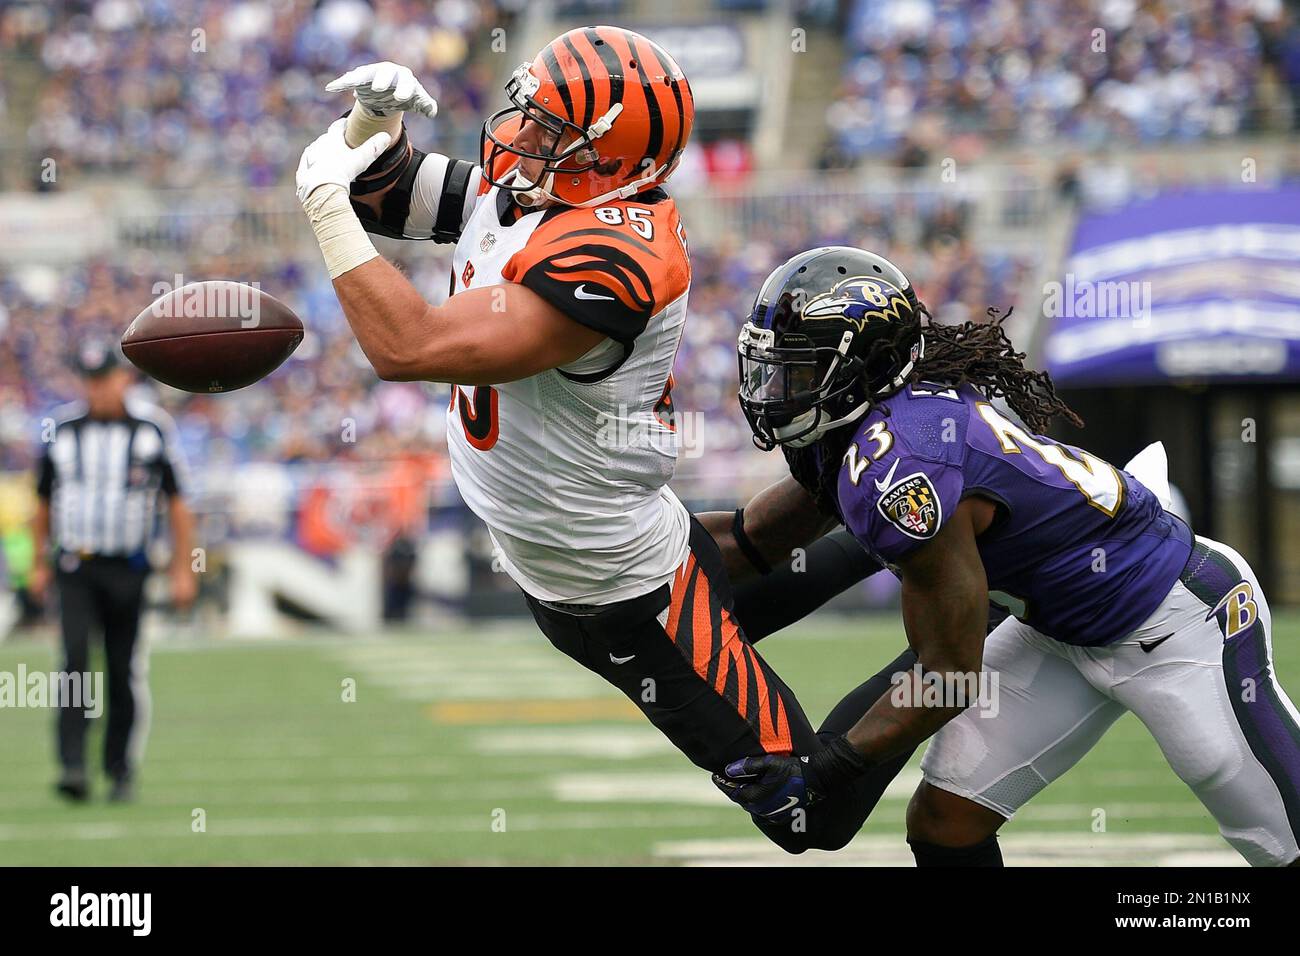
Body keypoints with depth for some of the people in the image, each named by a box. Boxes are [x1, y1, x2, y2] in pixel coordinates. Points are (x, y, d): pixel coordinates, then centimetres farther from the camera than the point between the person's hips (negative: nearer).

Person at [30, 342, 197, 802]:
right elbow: (44, 501, 17)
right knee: (75, 661, -15)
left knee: (126, 675, 1)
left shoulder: (153, 429, 0)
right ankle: (73, 765, -20)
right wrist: (40, 564, 16)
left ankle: (121, 772, 13)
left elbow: (177, 504, 4)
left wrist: (182, 570, 0)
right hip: (75, 569, 1)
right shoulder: (62, 428, 5)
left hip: (129, 570, -1)